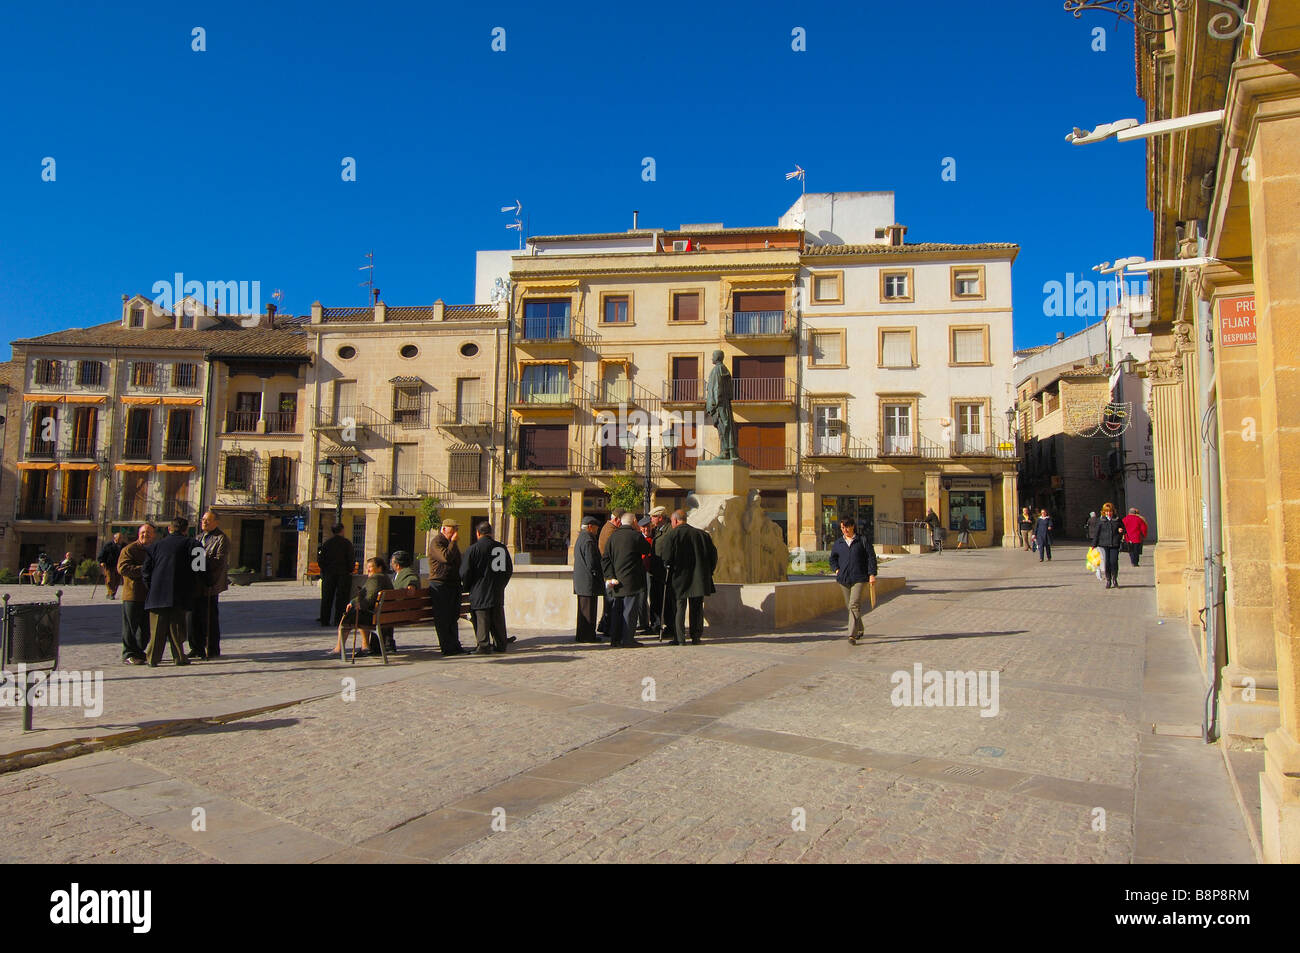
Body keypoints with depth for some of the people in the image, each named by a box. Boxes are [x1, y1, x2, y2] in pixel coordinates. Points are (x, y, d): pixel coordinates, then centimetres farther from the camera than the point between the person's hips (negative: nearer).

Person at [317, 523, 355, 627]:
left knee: (327, 597, 9)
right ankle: (338, 620, -1)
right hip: (343, 573, -2)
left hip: (329, 573, 2)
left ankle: (325, 620, 10)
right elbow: (352, 558, -8)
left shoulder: (326, 543, 4)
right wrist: (350, 570, 3)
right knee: (341, 598, 1)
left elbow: (320, 559, 0)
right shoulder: (347, 543, -4)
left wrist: (324, 570, 8)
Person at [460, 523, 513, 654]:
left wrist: (469, 587, 8)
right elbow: (509, 570, 13)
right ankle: (500, 645, 17)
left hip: (479, 593, -4)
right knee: (498, 621, 12)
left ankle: (484, 646, -2)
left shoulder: (473, 549, -9)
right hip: (498, 594, 5)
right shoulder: (502, 548, 6)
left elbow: (464, 572, -9)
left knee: (481, 620, 0)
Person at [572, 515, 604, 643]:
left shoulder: (579, 539, 16)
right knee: (588, 609, -5)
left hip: (580, 581, 10)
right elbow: (591, 562, -20)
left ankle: (582, 635, 22)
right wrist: (600, 576, -10)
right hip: (589, 581, -10)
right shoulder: (589, 541, -16)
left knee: (583, 608, 15)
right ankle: (586, 635, -2)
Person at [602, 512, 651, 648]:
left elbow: (605, 559, 4)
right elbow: (647, 550, 6)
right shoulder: (636, 536, -10)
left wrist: (610, 576, 0)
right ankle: (627, 639, 1)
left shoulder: (612, 536, 7)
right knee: (630, 610, 0)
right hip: (632, 581, -5)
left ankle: (615, 639, 14)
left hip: (616, 580, 5)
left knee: (616, 610, 11)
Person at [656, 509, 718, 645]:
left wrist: (668, 566, 6)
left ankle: (679, 638, 2)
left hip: (679, 579, -4)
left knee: (679, 608, 3)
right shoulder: (702, 534, 6)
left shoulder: (672, 534, -7)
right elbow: (713, 554, 8)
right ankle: (696, 637, 14)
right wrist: (708, 572, 16)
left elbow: (666, 557, -14)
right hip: (699, 579, 4)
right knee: (697, 609, 12)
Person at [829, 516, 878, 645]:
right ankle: (859, 629, 33)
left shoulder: (862, 541, 1)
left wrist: (872, 574, -7)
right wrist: (836, 570, 6)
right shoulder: (838, 543, 11)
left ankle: (852, 635, -17)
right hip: (843, 578, 4)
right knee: (849, 606, 12)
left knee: (854, 605, -15)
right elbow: (832, 558, 22)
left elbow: (871, 557, 1)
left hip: (859, 578, -4)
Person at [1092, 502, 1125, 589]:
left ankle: (1114, 580, 12)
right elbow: (1096, 532, 6)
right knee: (1106, 563, -1)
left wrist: (1121, 531, -4)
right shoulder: (1100, 520, 5)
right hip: (1104, 544, 0)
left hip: (1115, 544, 0)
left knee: (1114, 562, -6)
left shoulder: (1117, 520, 9)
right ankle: (1108, 580, 11)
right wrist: (1094, 544, 1)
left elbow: (1123, 528, 21)